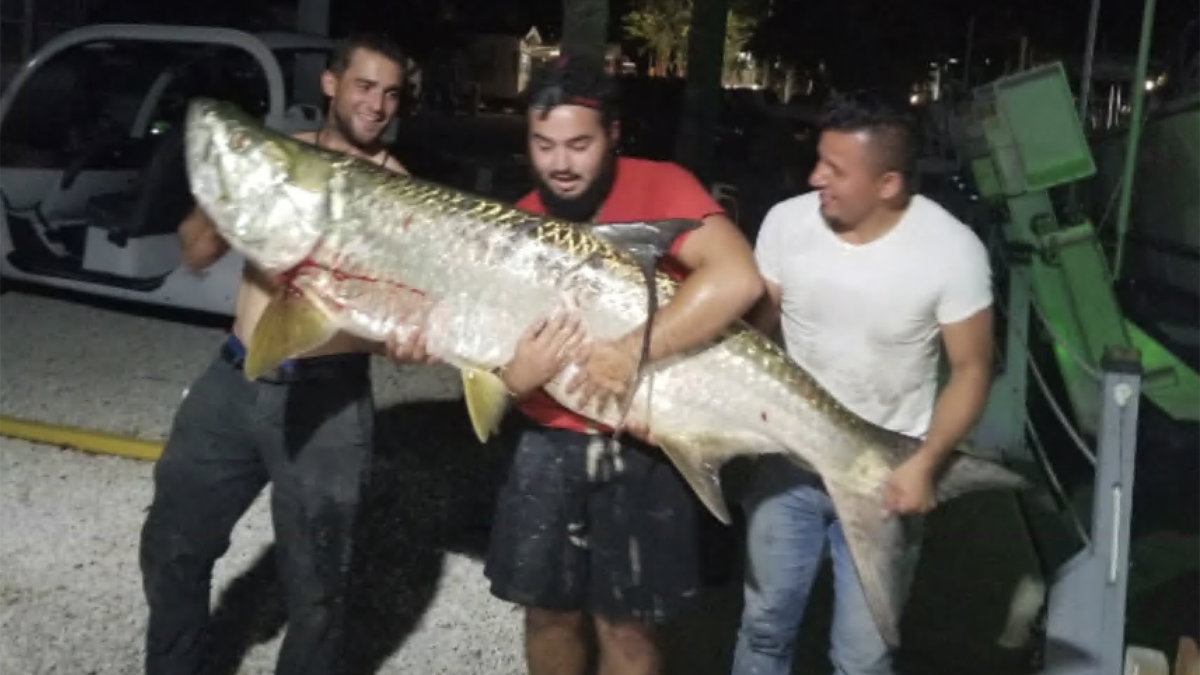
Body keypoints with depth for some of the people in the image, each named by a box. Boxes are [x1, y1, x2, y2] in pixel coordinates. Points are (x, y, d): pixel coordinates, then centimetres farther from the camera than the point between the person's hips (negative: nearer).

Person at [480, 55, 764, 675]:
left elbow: (737, 280, -28)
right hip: (550, 446, 4)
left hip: (644, 450, -3)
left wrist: (632, 352, -28)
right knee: (548, 611, 16)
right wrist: (514, 377, -21)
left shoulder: (659, 187, -12)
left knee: (625, 625, 7)